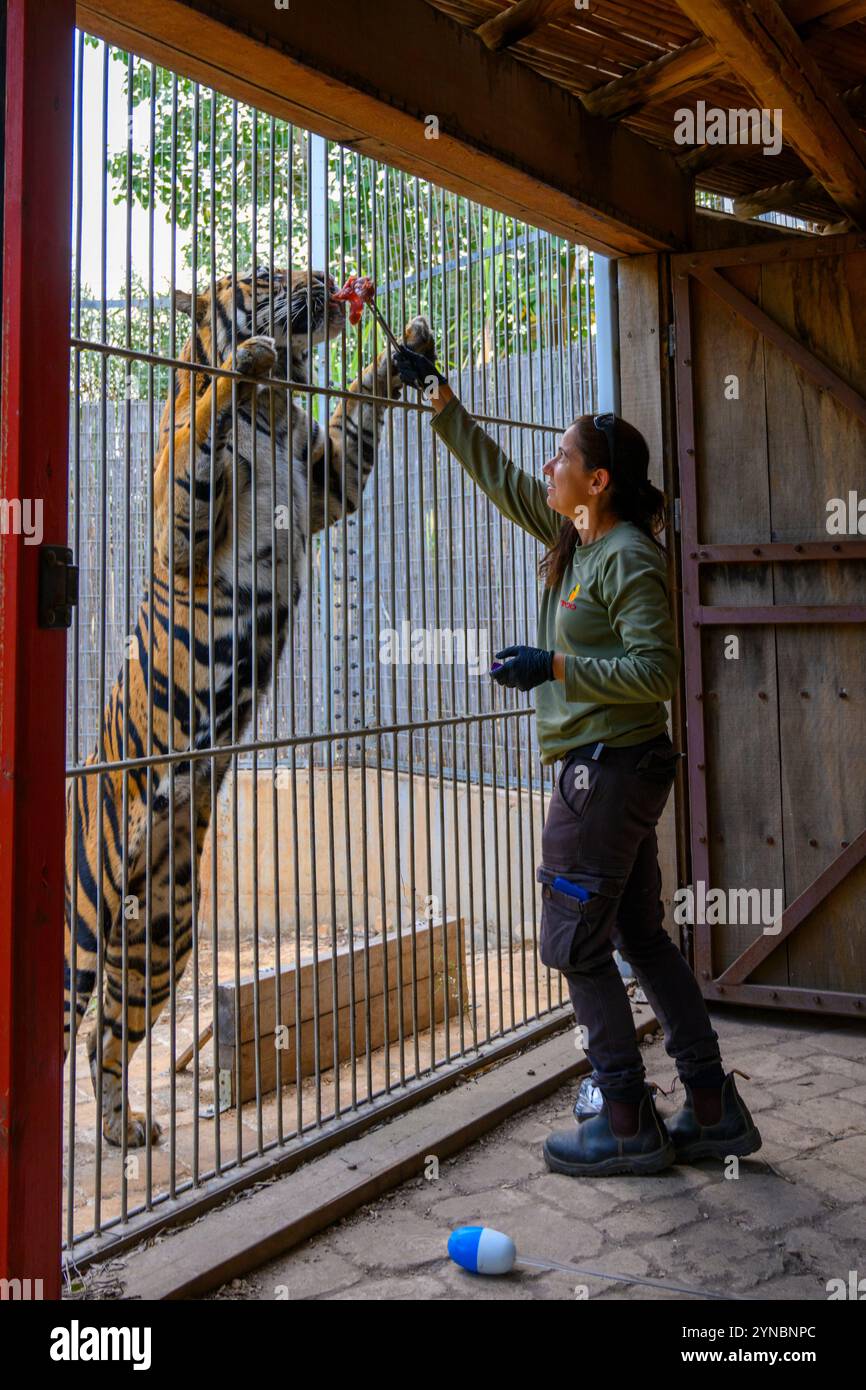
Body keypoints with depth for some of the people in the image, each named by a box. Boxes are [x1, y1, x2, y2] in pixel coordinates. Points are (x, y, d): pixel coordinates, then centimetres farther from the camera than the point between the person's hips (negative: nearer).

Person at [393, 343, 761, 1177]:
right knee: (641, 938, 14)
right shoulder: (573, 538, 11)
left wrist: (555, 665, -20)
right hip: (622, 770, 10)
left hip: (606, 770, -10)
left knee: (577, 947, 0)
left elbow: (656, 670, -21)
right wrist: (441, 403, 23)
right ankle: (714, 1111, 23)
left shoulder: (628, 558, -15)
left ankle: (629, 1126, 12)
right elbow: (498, 477, 21)